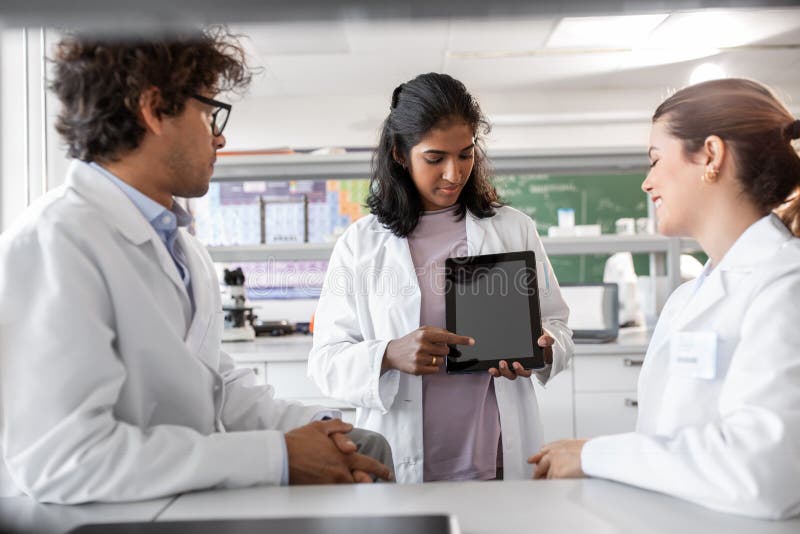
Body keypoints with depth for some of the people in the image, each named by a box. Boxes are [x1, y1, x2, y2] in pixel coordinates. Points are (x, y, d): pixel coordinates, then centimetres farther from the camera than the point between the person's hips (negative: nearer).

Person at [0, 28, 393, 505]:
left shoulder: (182, 246, 10)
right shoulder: (53, 246, -20)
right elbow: (60, 458, -28)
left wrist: (310, 426, -7)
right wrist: (279, 457, -25)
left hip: (202, 493, 9)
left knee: (367, 447, 0)